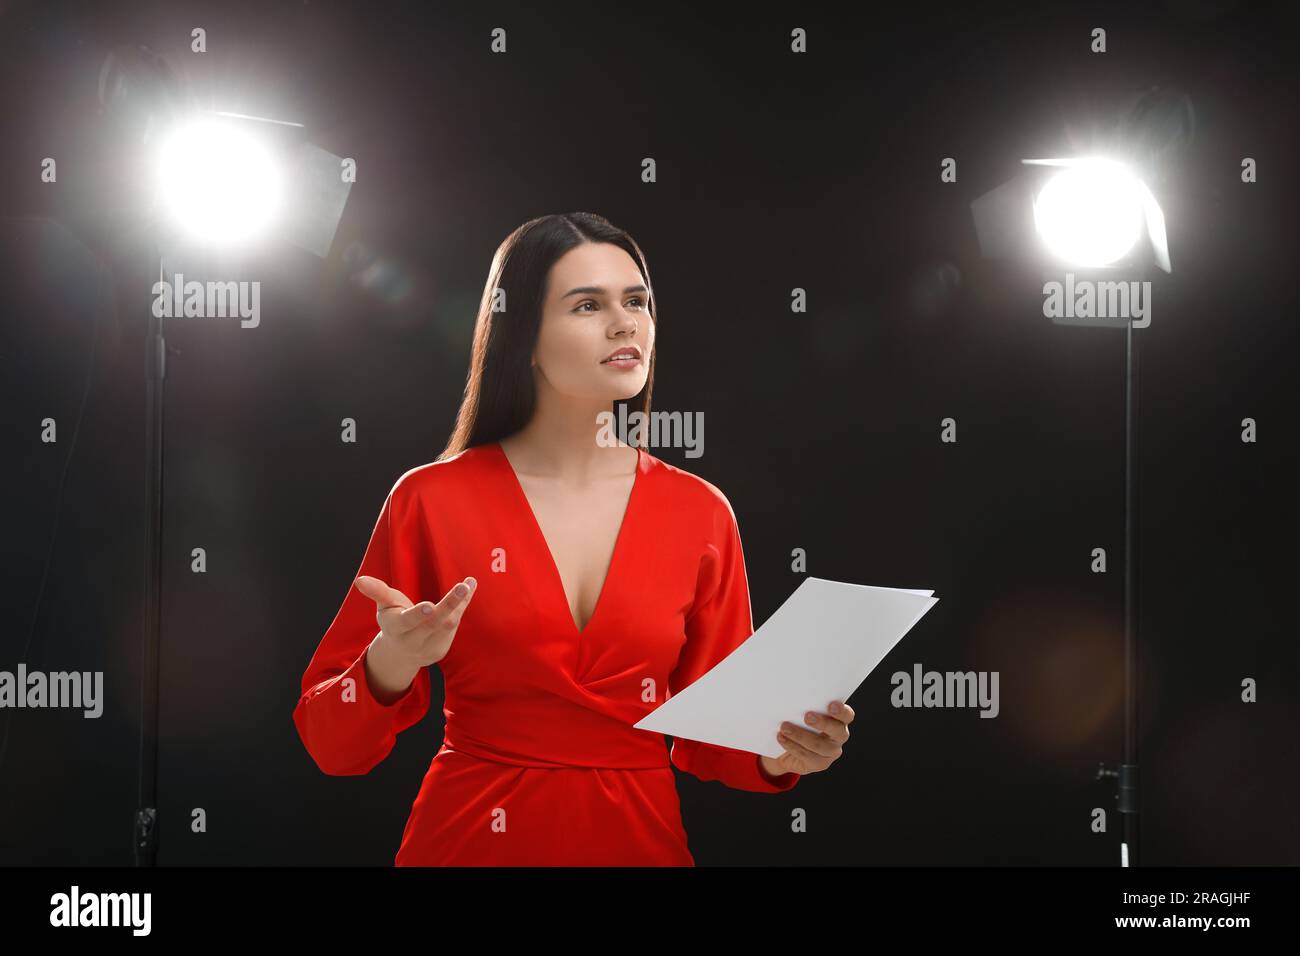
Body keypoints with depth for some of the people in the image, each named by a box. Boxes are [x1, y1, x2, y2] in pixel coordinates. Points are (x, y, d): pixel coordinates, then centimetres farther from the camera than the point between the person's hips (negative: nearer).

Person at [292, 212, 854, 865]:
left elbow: (708, 734, 5)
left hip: (642, 843, 2)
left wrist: (782, 753, -15)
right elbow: (330, 742, -5)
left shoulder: (700, 513, -1)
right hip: (472, 842, -2)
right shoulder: (430, 501, -8)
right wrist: (390, 667, -25)